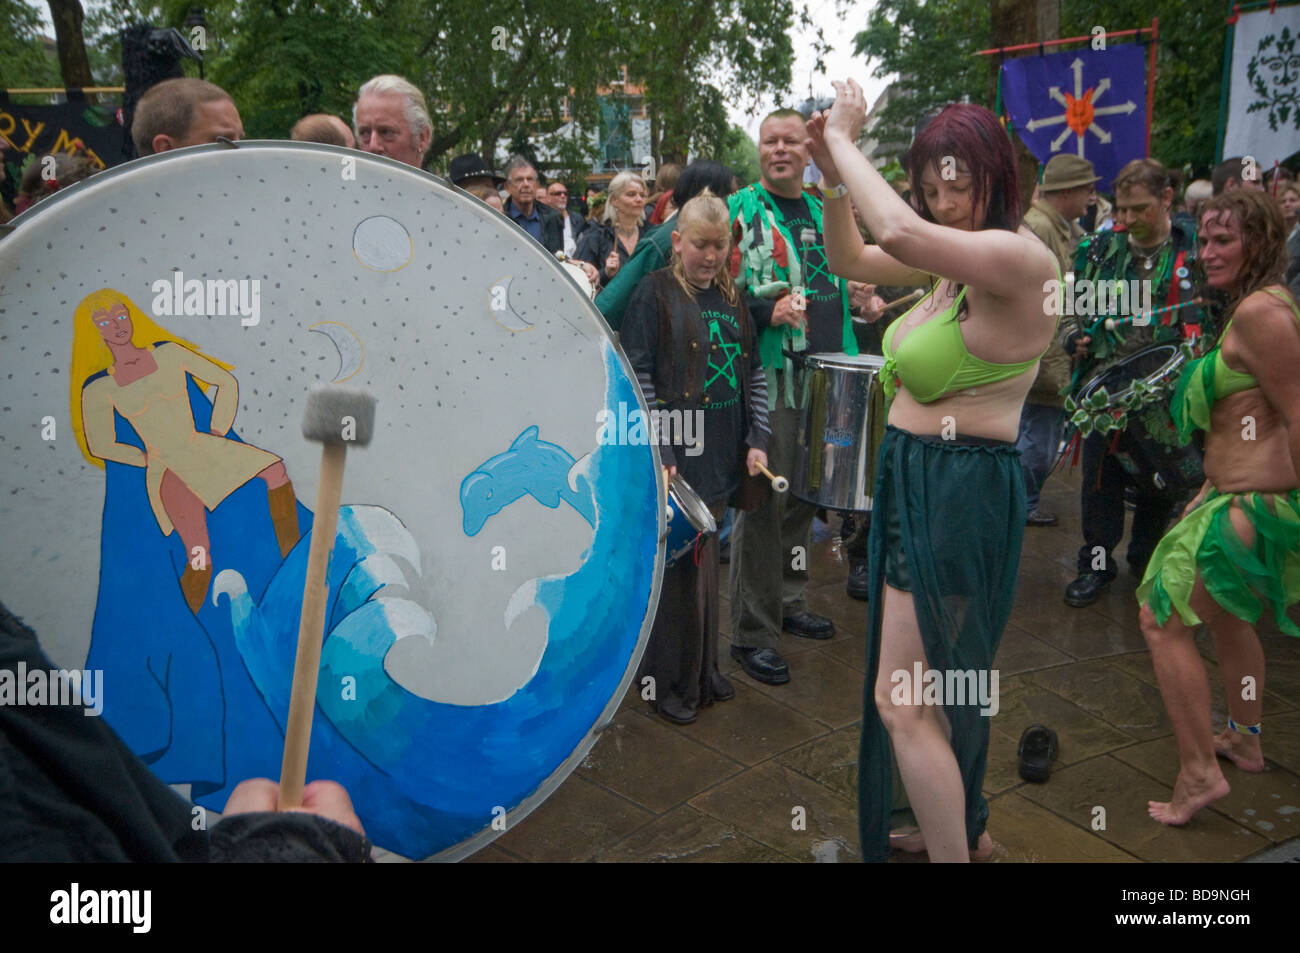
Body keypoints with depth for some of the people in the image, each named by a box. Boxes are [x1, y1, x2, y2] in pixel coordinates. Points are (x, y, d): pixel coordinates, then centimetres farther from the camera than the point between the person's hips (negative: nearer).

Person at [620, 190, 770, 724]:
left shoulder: (732, 297, 13)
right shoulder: (655, 291, -5)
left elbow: (753, 373, 15)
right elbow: (637, 377, -11)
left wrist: (757, 440, 5)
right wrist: (658, 452, -17)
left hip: (720, 456, 6)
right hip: (674, 458, -6)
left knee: (706, 564, 15)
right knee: (676, 568, 0)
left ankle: (703, 671, 29)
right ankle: (669, 683, 15)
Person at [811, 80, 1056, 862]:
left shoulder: (1021, 257, -18)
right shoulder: (959, 256, 9)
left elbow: (900, 233, -35)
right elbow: (850, 260, 18)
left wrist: (844, 140, -20)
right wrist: (833, 176, 2)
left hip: (961, 489, -10)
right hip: (918, 476, 10)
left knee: (901, 703, -6)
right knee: (947, 674, 23)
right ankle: (963, 824, 43)